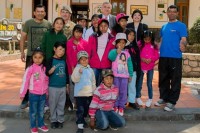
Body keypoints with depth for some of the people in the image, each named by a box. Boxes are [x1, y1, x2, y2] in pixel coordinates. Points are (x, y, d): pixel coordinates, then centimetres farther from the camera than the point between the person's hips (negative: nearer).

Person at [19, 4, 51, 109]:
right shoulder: (28, 23, -1)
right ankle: (25, 99, 14)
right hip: (31, 55, -1)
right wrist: (22, 52, -3)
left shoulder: (48, 24, 3)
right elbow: (23, 38, 2)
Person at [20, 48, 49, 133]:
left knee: (41, 111, 17)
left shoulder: (44, 68, 0)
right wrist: (22, 93, -7)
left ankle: (41, 124, 34)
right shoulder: (30, 68, -14)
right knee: (33, 111, 11)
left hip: (43, 94, 4)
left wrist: (47, 92, 12)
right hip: (33, 94, -4)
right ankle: (33, 126, 26)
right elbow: (25, 81, -10)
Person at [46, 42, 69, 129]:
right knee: (53, 104, 7)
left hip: (63, 87, 4)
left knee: (61, 105, 11)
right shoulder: (51, 60, -7)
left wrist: (67, 85, 16)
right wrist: (50, 71, -33)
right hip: (53, 87, -4)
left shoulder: (64, 61, 7)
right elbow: (47, 72, -12)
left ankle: (60, 120, 21)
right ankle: (53, 120, 20)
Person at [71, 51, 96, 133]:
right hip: (80, 93, -5)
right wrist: (79, 72, -31)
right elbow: (74, 79, -18)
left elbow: (93, 81, 15)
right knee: (80, 110, -6)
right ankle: (80, 126, -2)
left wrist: (94, 90, 11)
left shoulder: (90, 69, 9)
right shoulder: (77, 69, -7)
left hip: (89, 93, 5)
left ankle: (82, 119, 38)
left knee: (86, 109, 17)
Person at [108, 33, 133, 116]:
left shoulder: (126, 53, 9)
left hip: (125, 75, 2)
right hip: (116, 75, -2)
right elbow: (110, 57, -23)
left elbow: (129, 64, 11)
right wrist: (117, 51, -30)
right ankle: (115, 106, 17)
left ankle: (121, 106, 16)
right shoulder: (113, 51, 0)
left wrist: (130, 75, 10)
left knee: (123, 92, 5)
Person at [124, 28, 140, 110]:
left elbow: (138, 59, 14)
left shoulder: (135, 46, 12)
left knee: (132, 85, 10)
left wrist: (138, 69, 9)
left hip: (133, 70, 5)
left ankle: (132, 101, 20)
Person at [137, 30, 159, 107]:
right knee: (139, 83, 8)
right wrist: (142, 59, -20)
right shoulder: (140, 44, -4)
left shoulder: (154, 46, 0)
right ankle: (138, 97, 23)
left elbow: (157, 56, -1)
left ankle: (150, 99, 19)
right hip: (141, 66, -1)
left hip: (150, 67, 1)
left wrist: (151, 59, -18)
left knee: (149, 83, 9)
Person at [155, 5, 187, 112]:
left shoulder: (181, 26, -3)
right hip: (163, 56, 6)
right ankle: (163, 97, 29)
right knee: (163, 79, 14)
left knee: (175, 80, 0)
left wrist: (182, 45, -30)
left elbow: (183, 39, -12)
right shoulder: (164, 26, 15)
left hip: (175, 57, -6)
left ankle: (172, 102, 9)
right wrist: (158, 50, 9)